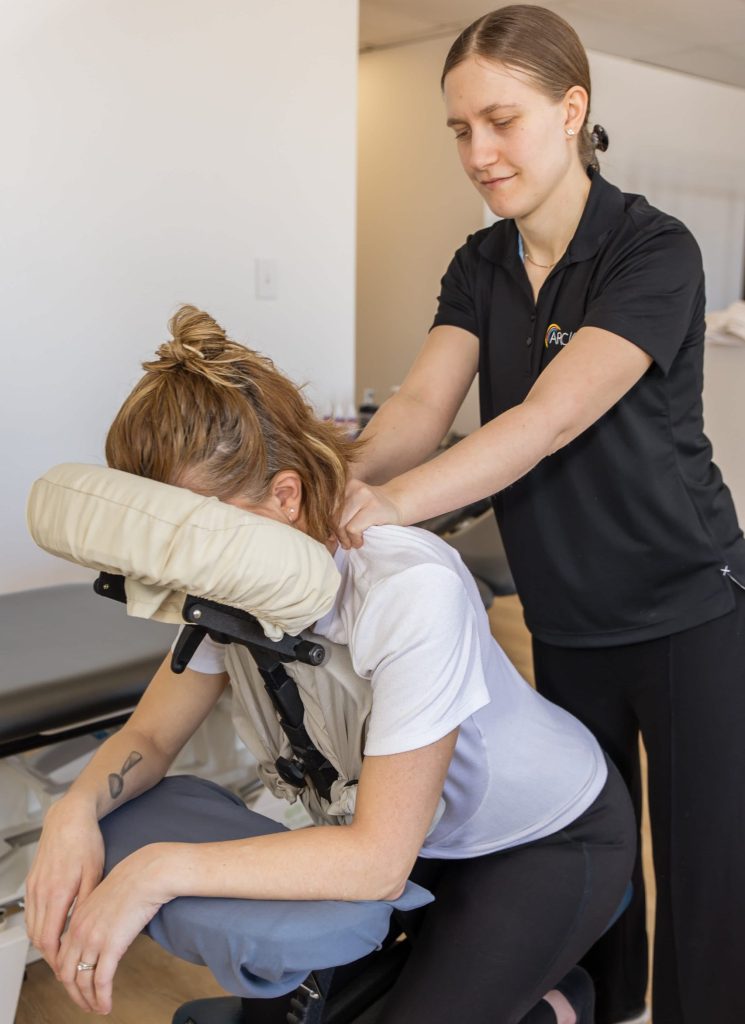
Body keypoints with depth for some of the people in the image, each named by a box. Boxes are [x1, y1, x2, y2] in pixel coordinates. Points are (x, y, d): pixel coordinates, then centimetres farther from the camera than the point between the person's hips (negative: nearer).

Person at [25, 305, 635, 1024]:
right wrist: (77, 808, -28)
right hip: (424, 825, 6)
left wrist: (162, 869, -38)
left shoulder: (412, 589, -38)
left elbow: (379, 858, -33)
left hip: (552, 837, -6)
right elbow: (150, 735, -6)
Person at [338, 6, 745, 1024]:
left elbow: (554, 417, -31)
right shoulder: (481, 268, 2)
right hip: (564, 619, 6)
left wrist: (392, 502, -41)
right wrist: (336, 490, -31)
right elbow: (422, 404, -12)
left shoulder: (653, 251, -18)